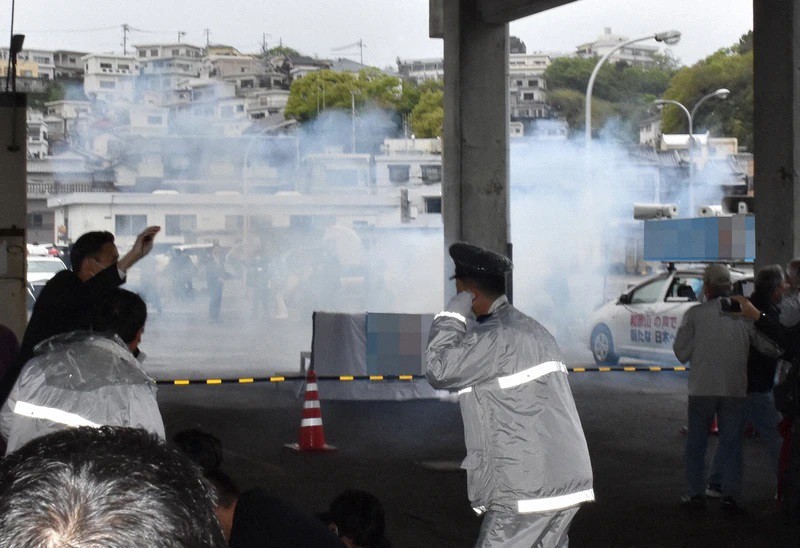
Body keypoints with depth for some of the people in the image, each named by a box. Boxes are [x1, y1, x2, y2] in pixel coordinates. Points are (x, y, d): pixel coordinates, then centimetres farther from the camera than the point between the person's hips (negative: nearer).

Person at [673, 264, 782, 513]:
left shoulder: (695, 314, -5)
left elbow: (681, 352, -2)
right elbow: (770, 348, 1)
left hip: (702, 388, -1)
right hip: (734, 390, 2)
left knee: (696, 442, 10)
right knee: (731, 443, 10)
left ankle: (696, 494, 12)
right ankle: (730, 495, 6)